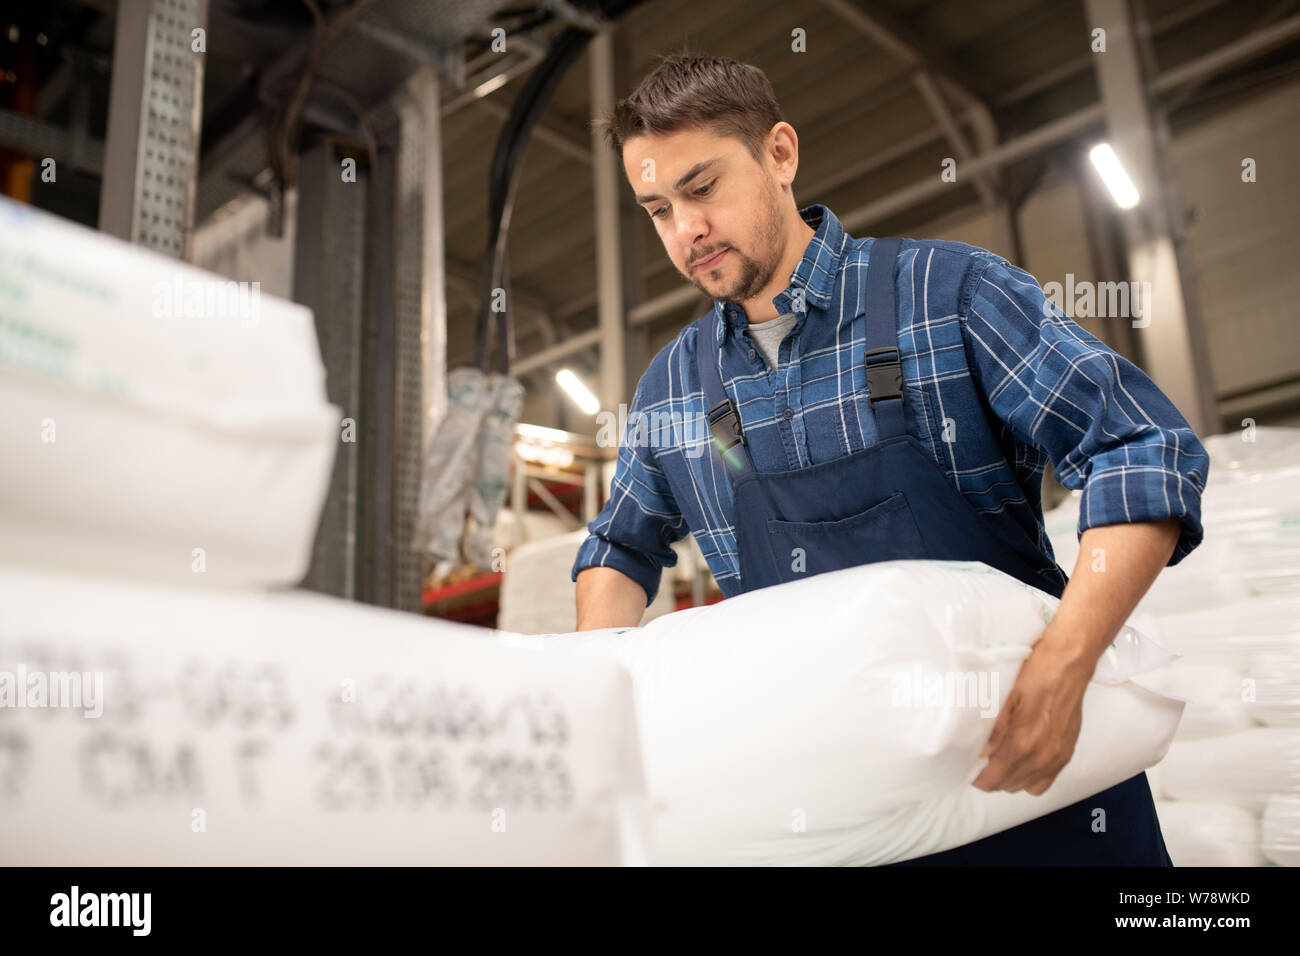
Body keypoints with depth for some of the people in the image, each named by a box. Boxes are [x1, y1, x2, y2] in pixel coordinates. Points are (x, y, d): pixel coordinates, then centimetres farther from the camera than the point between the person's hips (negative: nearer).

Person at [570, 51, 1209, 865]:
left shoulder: (946, 290, -9)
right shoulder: (671, 387, 5)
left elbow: (1145, 452, -13)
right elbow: (621, 548, 18)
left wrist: (1061, 665, -26)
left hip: (1034, 766, -3)